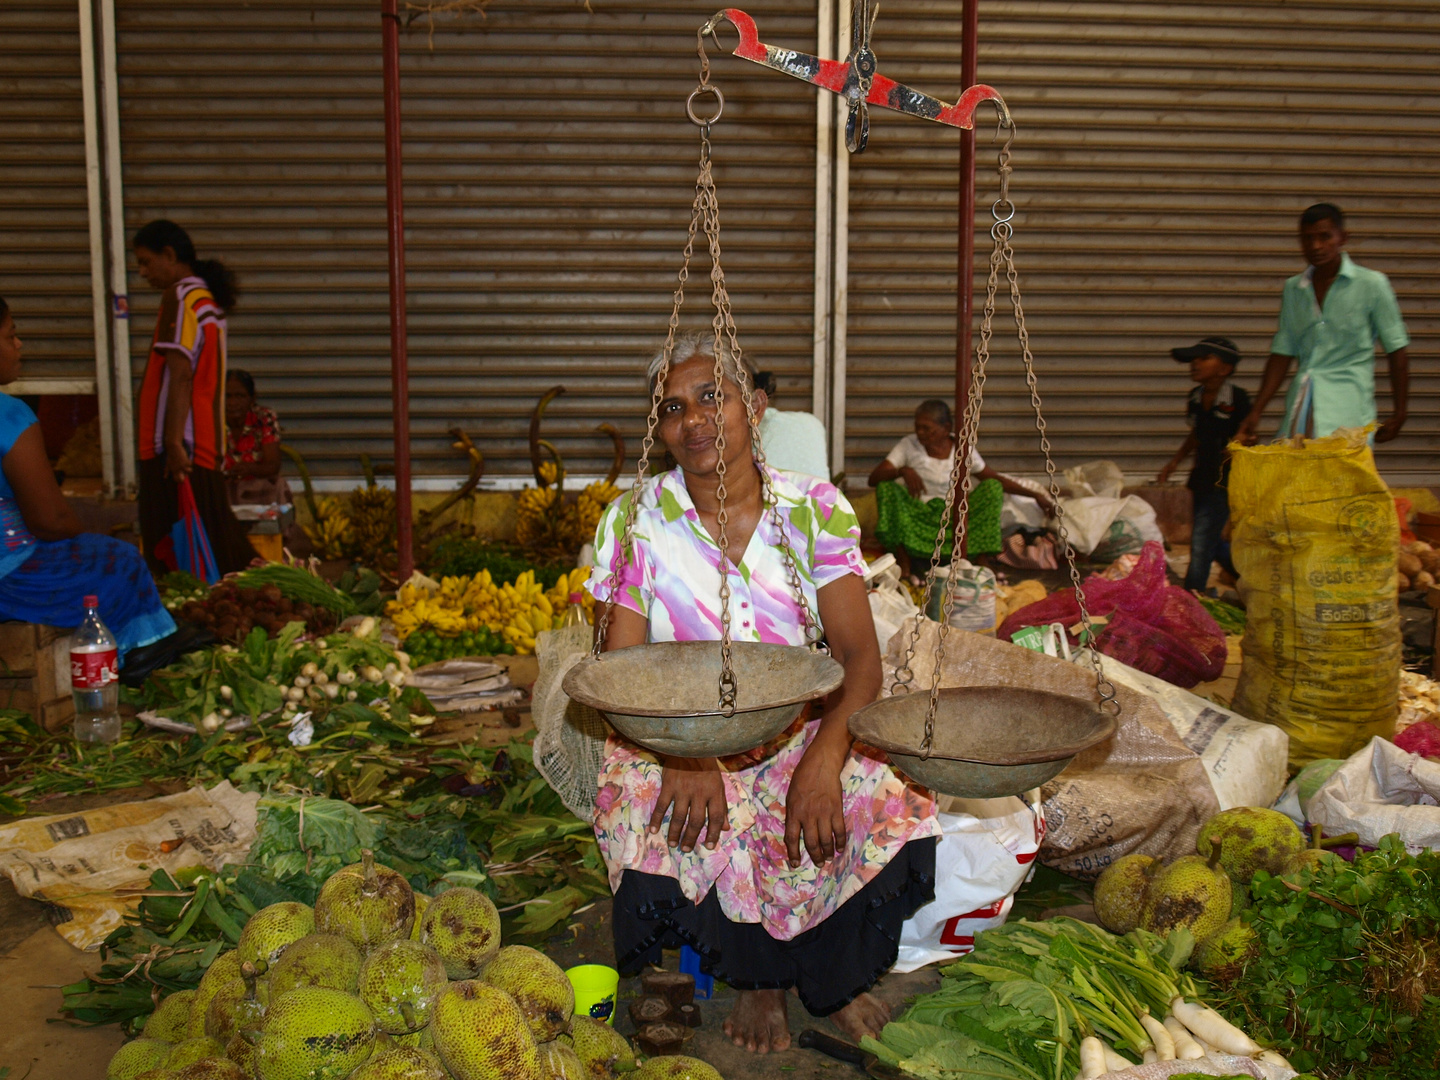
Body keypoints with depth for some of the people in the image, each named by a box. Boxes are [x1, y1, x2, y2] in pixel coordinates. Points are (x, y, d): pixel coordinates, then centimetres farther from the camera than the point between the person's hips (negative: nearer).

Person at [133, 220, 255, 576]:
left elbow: (180, 374, -17)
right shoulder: (208, 299, 20)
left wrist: (173, 443, -22)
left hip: (178, 446, -9)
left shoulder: (180, 297, -8)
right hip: (207, 447, 9)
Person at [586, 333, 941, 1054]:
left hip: (803, 731, 1)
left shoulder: (815, 509, -6)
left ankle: (828, 976, 13)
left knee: (896, 824, -23)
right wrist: (684, 758, -29)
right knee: (663, 845, -30)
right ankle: (759, 976, 6)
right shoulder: (636, 521, -7)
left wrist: (825, 757, -30)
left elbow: (859, 654, -12)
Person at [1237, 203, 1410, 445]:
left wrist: (1398, 414, 1)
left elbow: (1397, 350, 3)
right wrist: (1255, 413, 6)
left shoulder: (1372, 284, 1)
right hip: (1300, 408, 4)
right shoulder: (1293, 289, 12)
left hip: (1347, 411, -4)